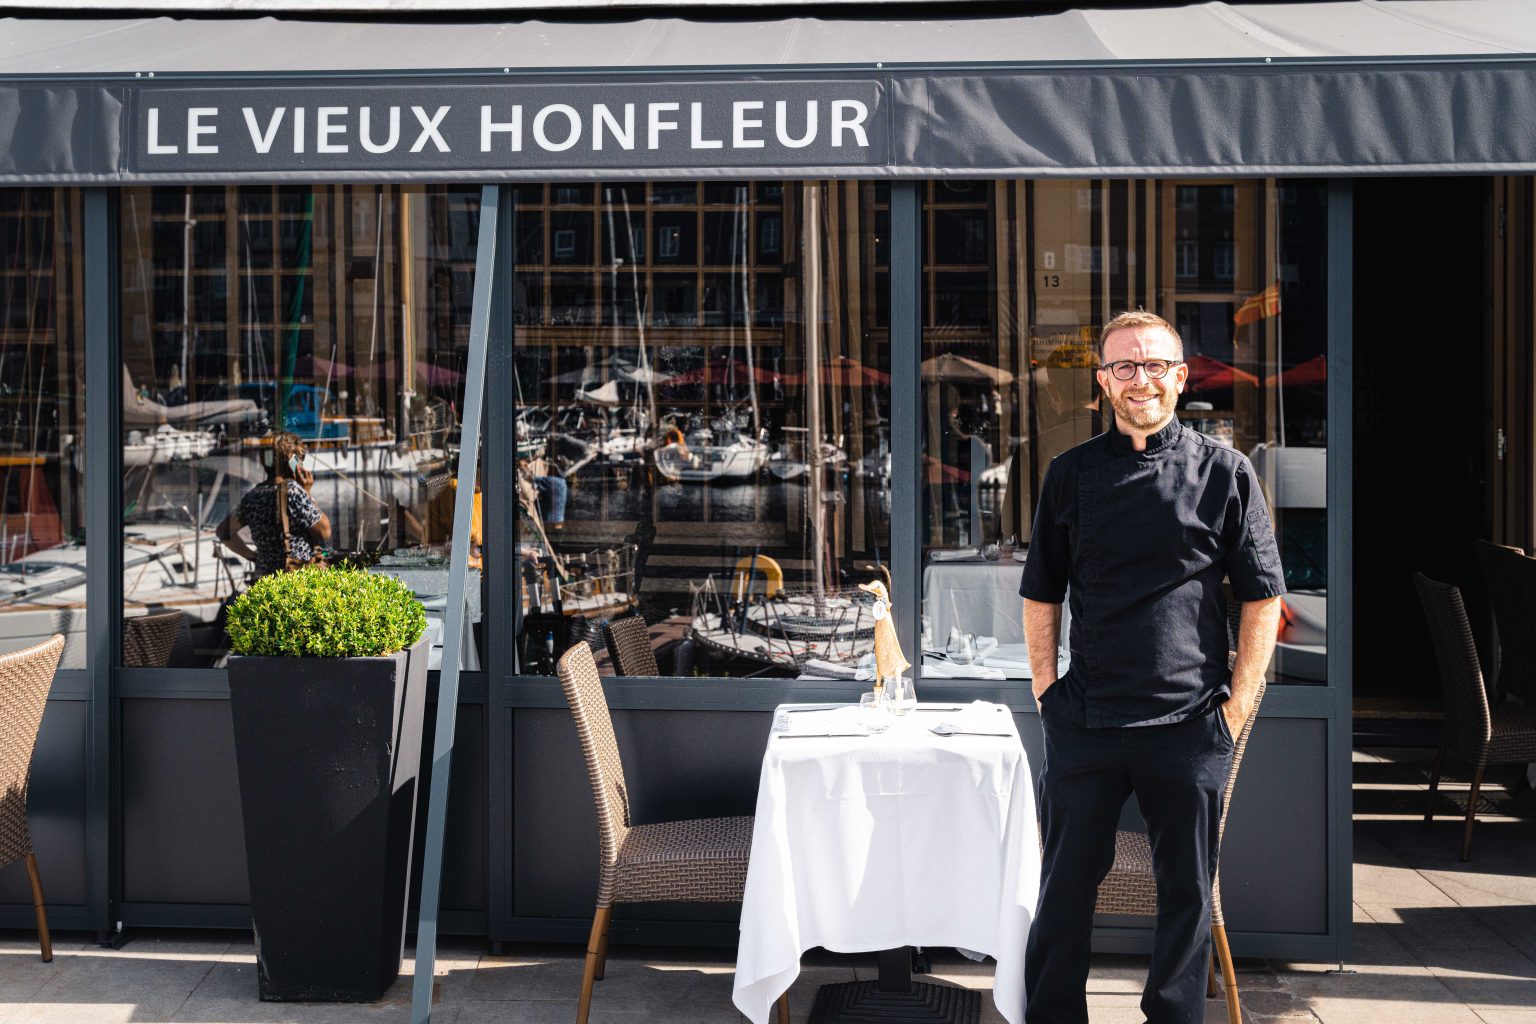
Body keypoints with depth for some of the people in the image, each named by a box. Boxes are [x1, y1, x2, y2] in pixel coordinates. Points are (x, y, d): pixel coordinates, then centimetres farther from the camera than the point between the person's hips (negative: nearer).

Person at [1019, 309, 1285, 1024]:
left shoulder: (1225, 472, 1)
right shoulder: (1071, 474, 6)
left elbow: (1263, 600, 2)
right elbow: (1040, 595, 12)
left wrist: (1235, 709, -2)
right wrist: (1047, 691, 3)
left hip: (1190, 724, -1)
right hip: (1083, 724, 1)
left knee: (1187, 892, 10)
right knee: (1066, 885, 9)